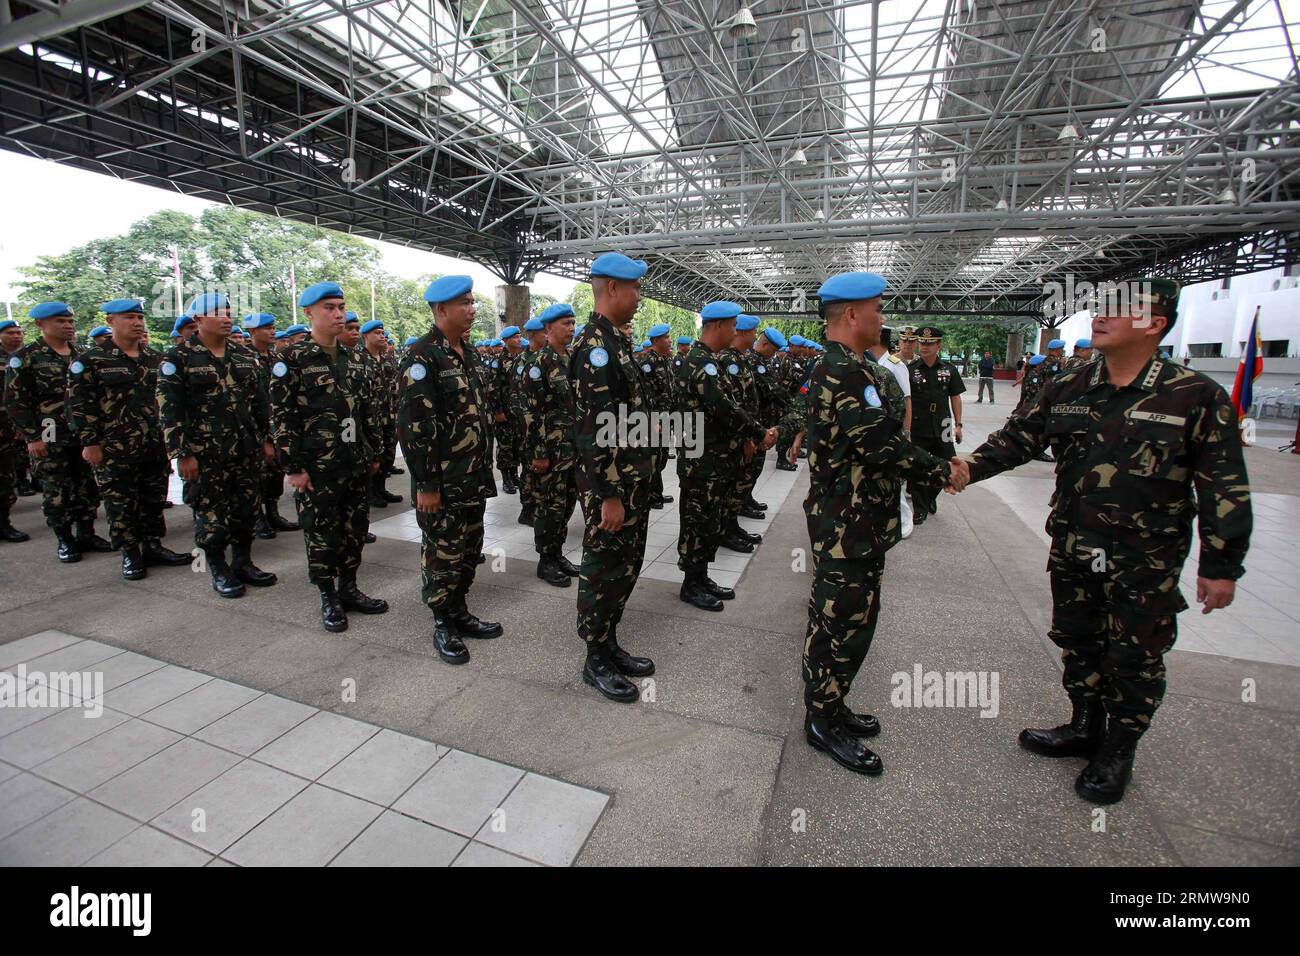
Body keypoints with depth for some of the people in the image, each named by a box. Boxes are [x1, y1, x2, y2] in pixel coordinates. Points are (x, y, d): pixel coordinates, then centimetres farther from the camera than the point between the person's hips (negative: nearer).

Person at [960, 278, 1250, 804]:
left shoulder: (1197, 397, -10)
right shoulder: (1066, 389, 1)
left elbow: (1224, 488, -7)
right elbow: (1017, 438, 5)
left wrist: (1220, 566, -7)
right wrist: (969, 468, -12)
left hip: (1145, 565, -4)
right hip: (1072, 553, 4)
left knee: (1135, 661, 11)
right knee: (1078, 643, 18)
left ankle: (1118, 751, 32)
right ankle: (1086, 728, 39)